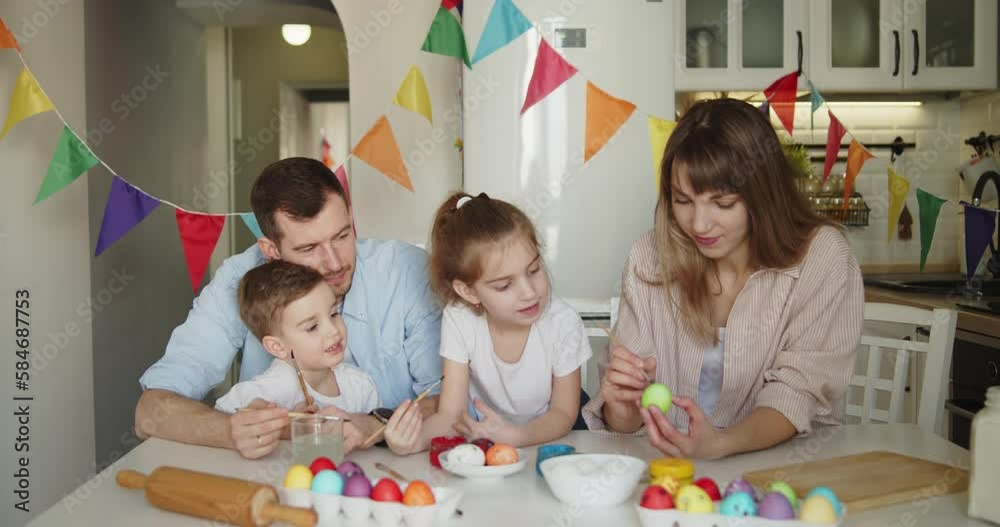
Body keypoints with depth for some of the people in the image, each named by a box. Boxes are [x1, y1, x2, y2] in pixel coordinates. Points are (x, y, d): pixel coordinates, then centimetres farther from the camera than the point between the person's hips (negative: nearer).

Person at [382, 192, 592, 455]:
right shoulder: (458, 320, -19)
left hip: (545, 436, 1)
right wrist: (418, 437, -41)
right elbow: (451, 415, -19)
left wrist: (515, 436, -31)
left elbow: (563, 413, -12)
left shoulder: (563, 322, -21)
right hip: (482, 434, -1)